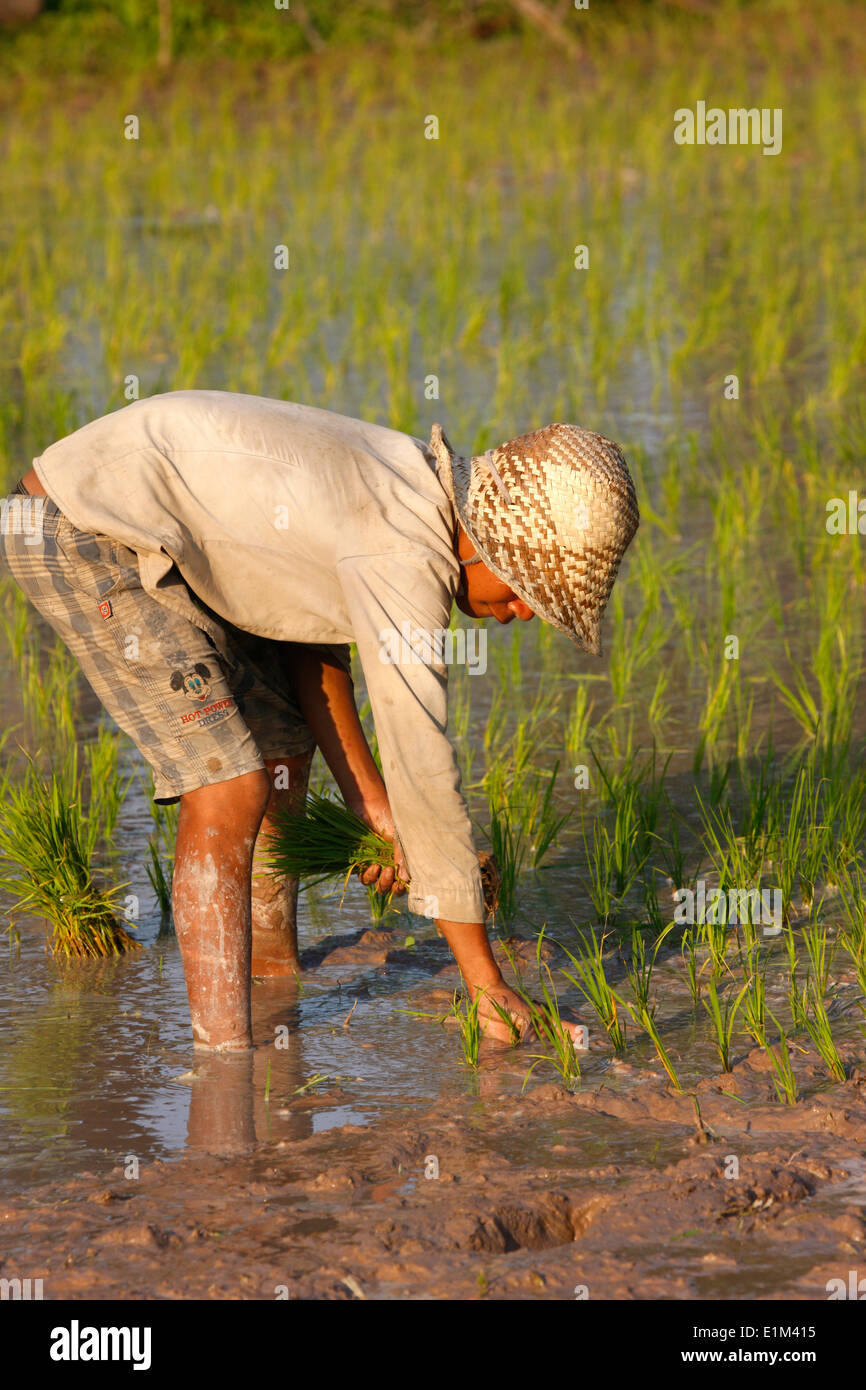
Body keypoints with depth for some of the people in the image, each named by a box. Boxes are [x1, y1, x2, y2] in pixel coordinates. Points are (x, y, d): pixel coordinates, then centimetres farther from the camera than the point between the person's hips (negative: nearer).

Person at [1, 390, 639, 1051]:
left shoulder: (413, 484, 4)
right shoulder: (406, 558, -25)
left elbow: (307, 626, 15)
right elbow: (423, 771, -24)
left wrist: (366, 796, 8)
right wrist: (483, 977, -18)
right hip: (82, 540, -11)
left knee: (281, 742, 21)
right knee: (231, 788, -17)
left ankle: (274, 962, 42)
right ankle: (224, 1047, -17)